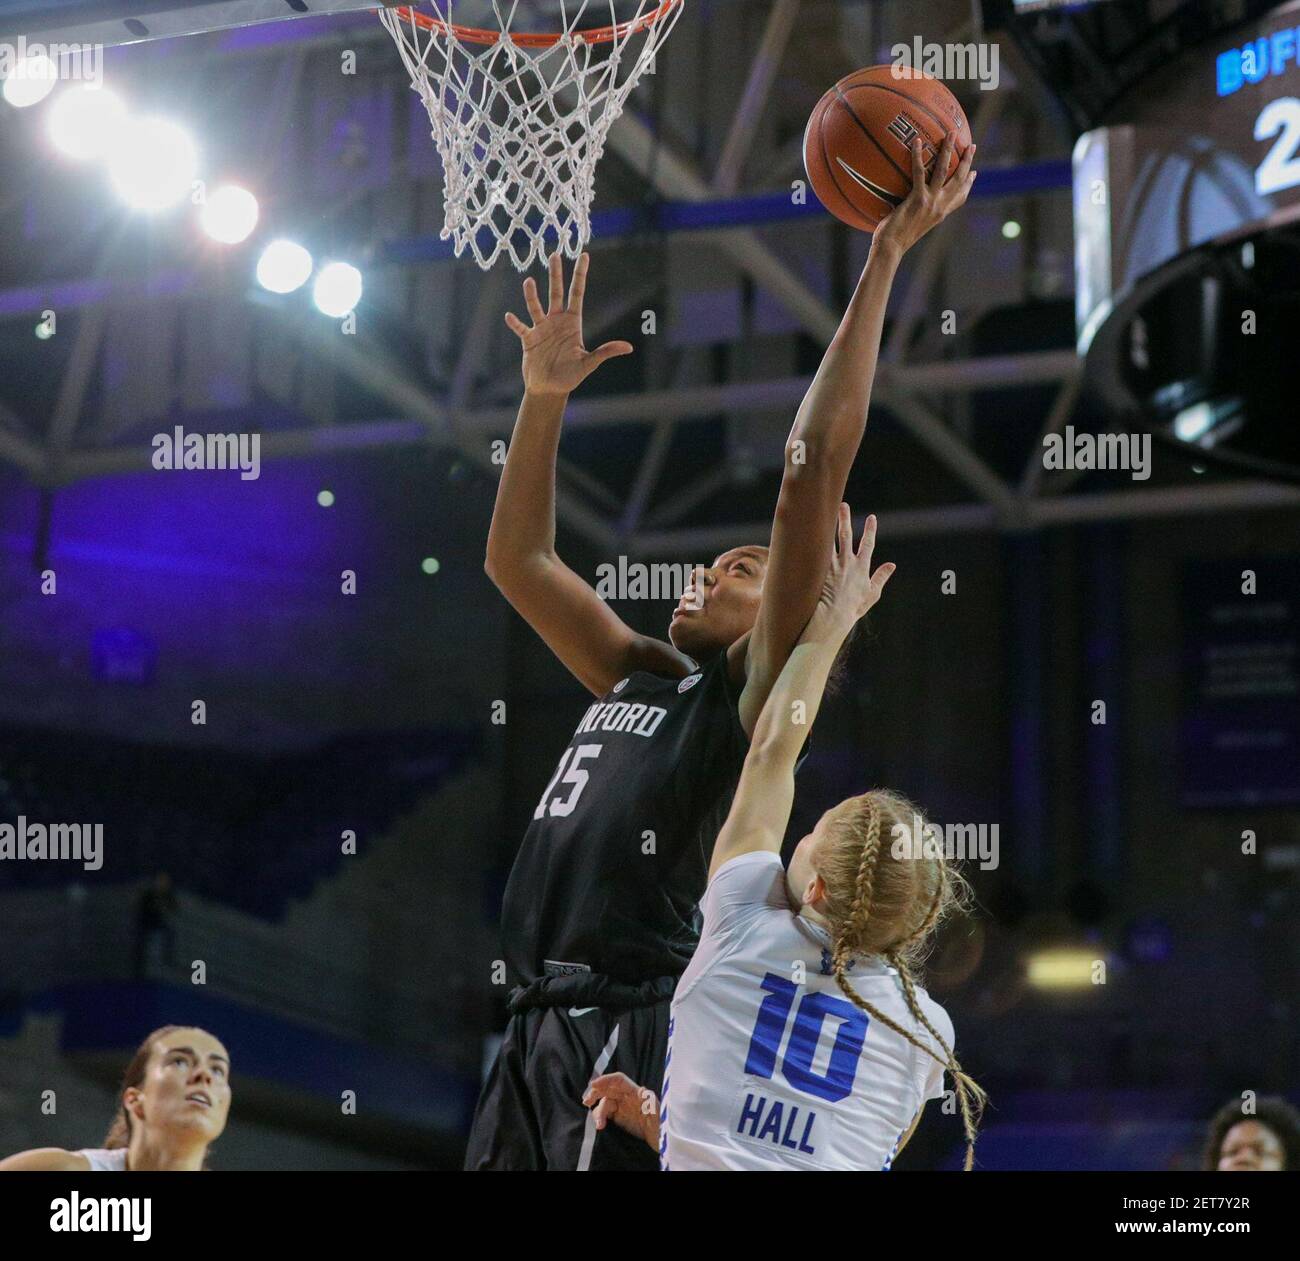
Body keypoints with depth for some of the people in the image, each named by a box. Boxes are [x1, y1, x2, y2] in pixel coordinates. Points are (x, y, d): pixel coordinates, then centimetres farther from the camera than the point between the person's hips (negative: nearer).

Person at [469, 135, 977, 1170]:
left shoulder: (759, 692, 4)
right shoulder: (640, 679, 25)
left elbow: (813, 469, -4)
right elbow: (518, 559, 32)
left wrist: (885, 259, -4)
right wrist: (545, 396, 25)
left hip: (637, 1025, -8)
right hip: (540, 1020, 8)